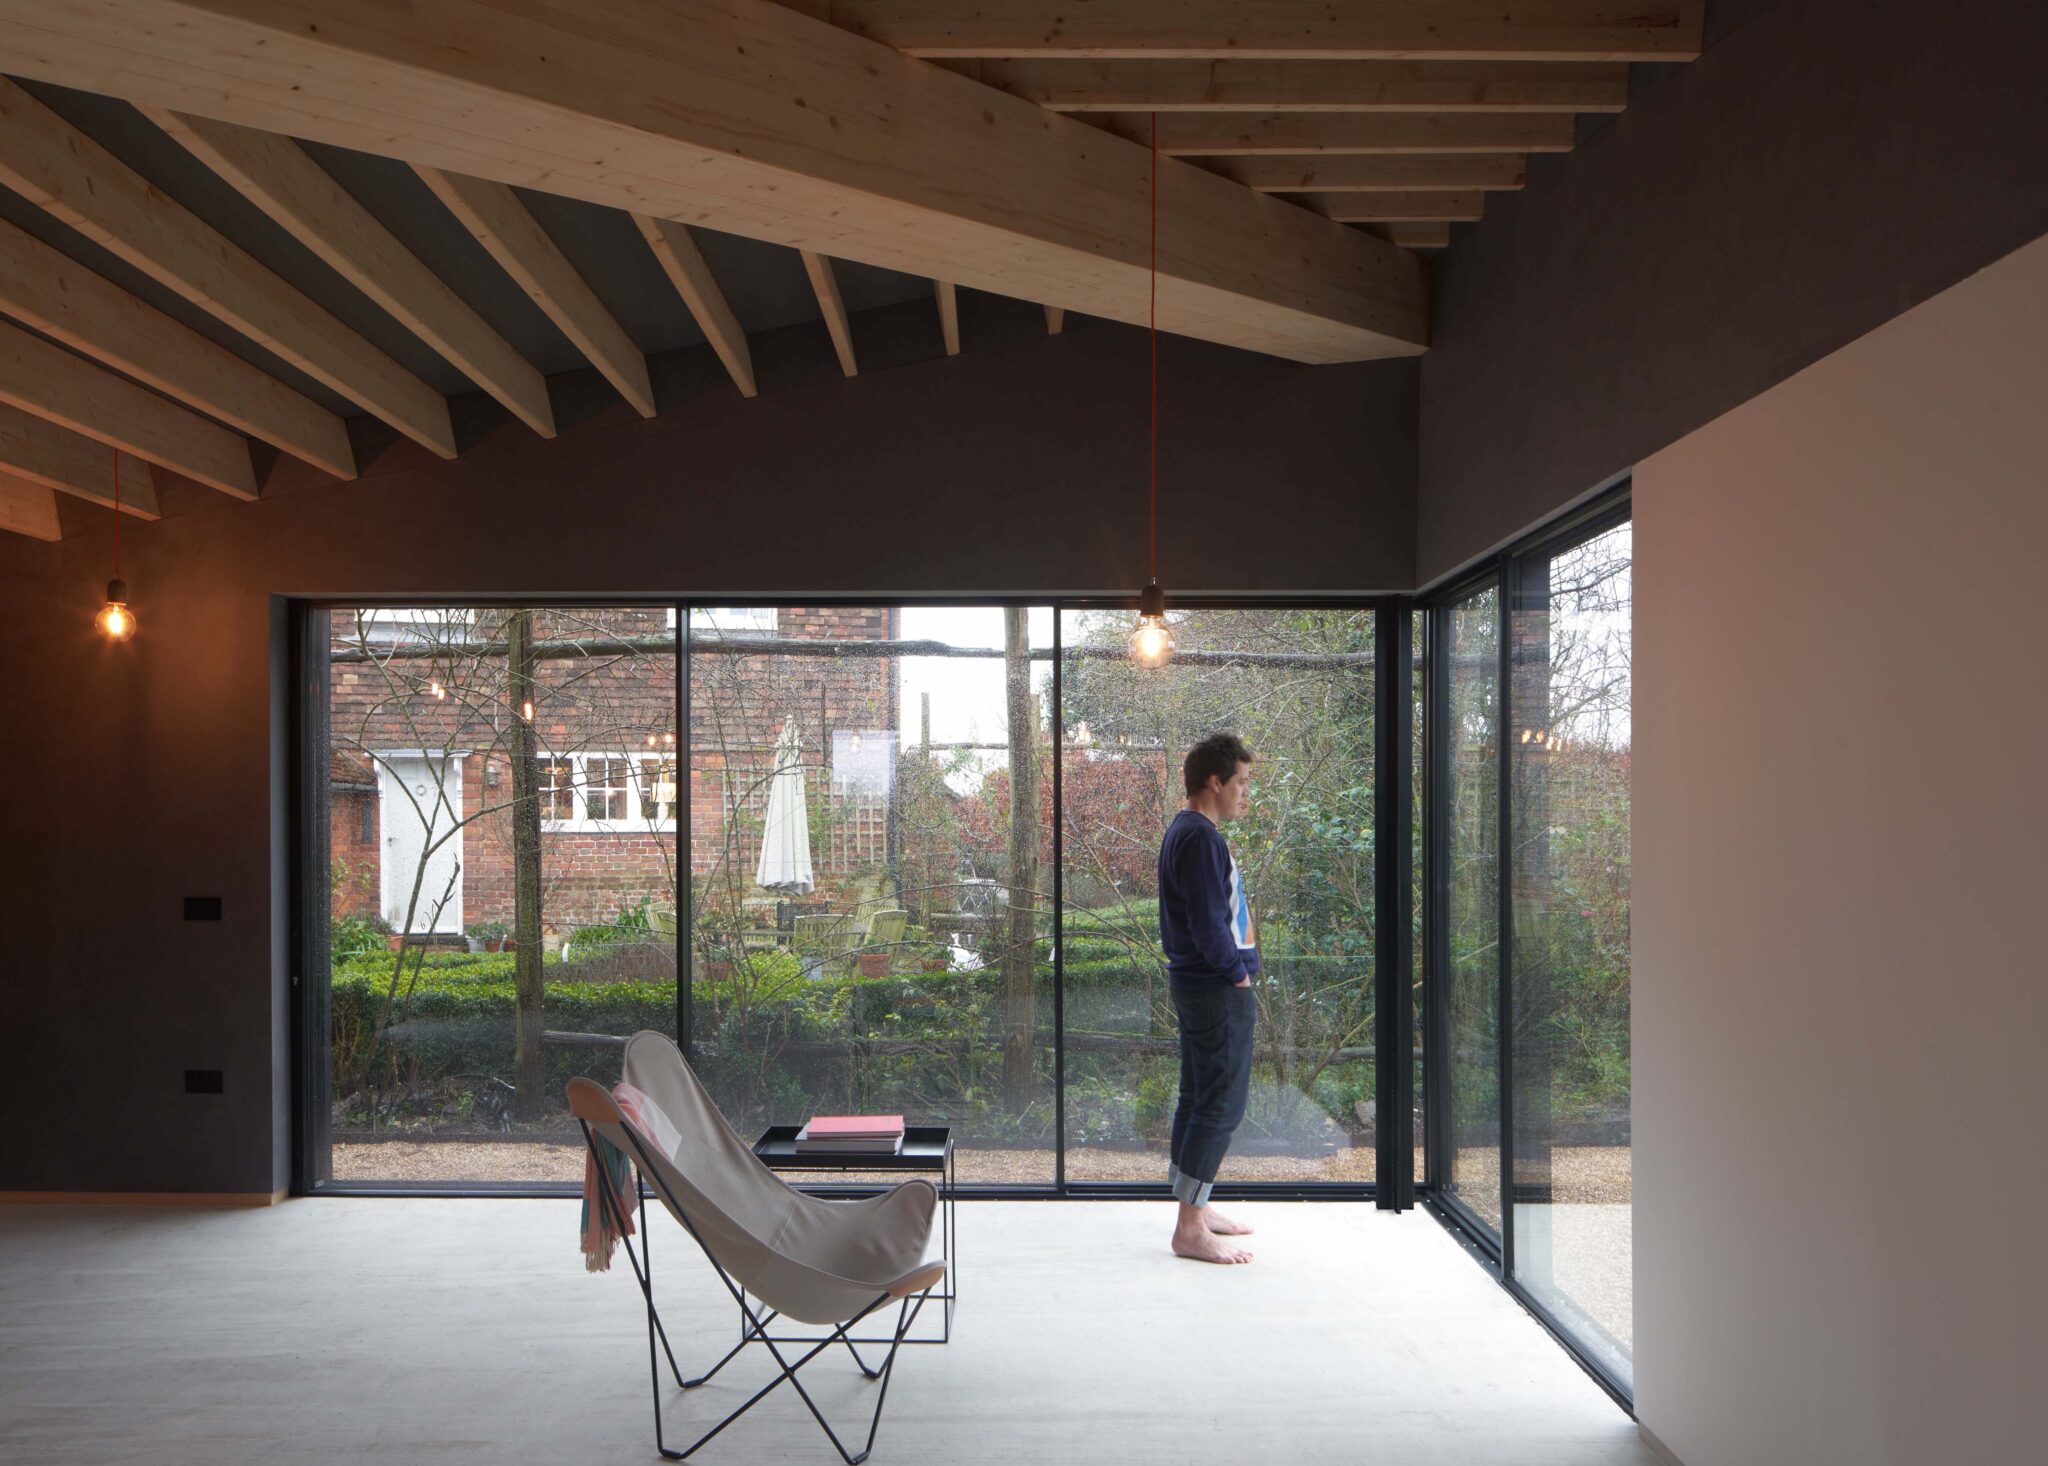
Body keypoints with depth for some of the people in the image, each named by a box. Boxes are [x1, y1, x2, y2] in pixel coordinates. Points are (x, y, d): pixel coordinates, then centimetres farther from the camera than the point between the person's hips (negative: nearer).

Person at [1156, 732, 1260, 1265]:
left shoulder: (1182, 831, 14)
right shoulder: (1202, 838, -18)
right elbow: (1209, 924, -23)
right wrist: (1239, 975, -11)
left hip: (1195, 984, 11)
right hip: (1219, 991, -11)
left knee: (1198, 1100, 16)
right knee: (1220, 1106, -6)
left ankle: (1195, 1207, 26)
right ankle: (1190, 1229, -1)